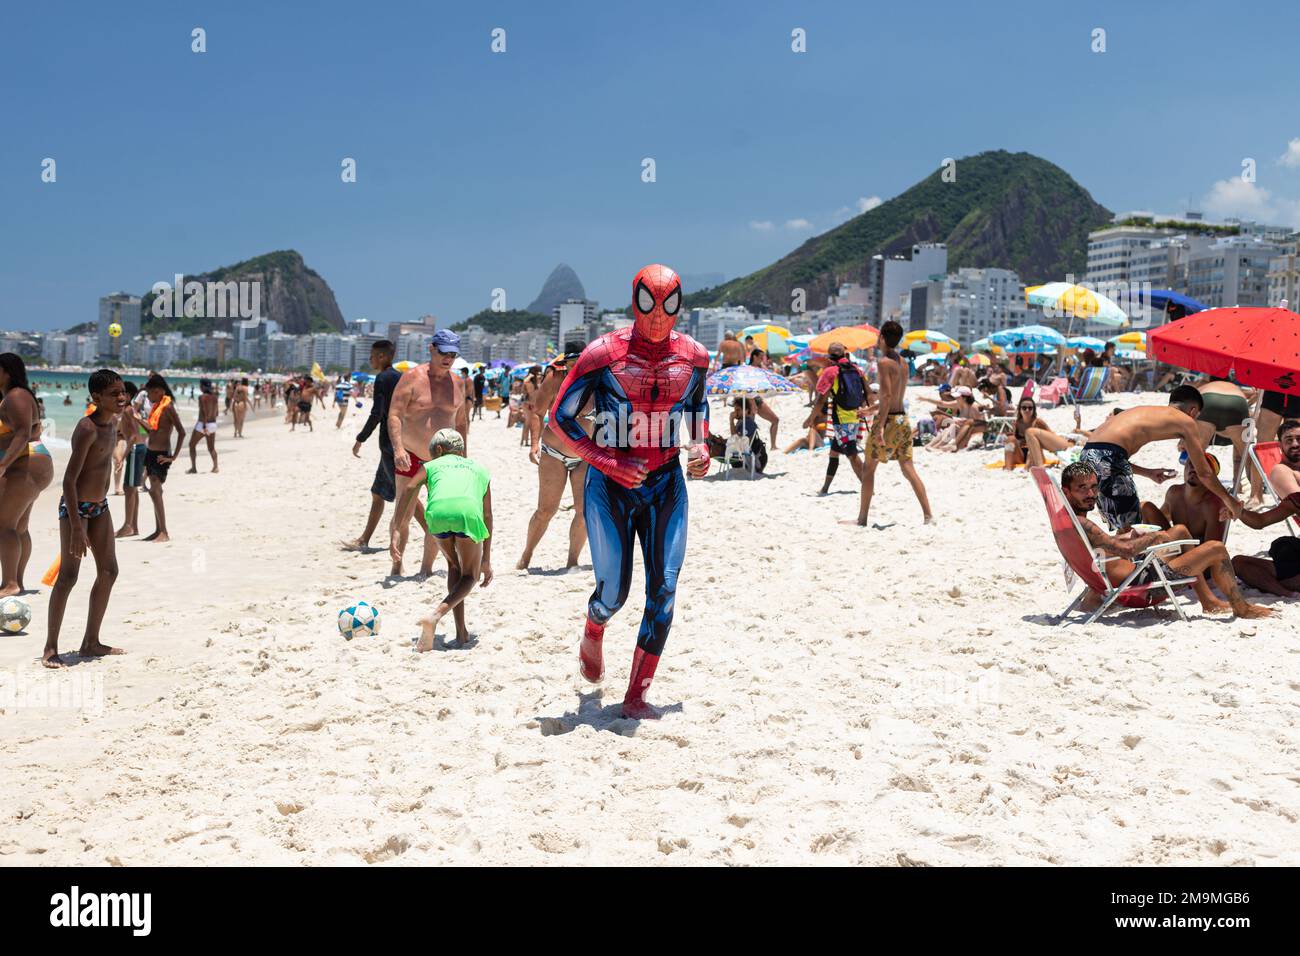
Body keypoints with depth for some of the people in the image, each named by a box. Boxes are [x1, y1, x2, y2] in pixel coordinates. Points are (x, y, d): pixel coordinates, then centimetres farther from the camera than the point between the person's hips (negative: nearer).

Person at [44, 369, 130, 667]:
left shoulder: (112, 423, 5)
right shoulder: (87, 429, -22)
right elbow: (69, 479, -25)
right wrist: (76, 527, -28)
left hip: (99, 506, 9)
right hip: (75, 506, -9)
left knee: (108, 571, 11)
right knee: (68, 576, -8)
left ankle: (91, 642, 21)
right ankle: (50, 648, 0)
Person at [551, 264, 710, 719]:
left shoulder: (694, 356, 0)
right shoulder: (603, 354, -12)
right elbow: (561, 415, -5)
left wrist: (701, 446, 1)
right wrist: (606, 462, -15)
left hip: (667, 484, 3)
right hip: (611, 486, -3)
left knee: (664, 589, -5)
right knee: (613, 592, 0)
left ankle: (636, 695, 7)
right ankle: (593, 634, 39)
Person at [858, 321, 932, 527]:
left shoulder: (884, 361, -13)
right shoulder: (902, 362, 12)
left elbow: (887, 395, -20)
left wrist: (880, 426, -23)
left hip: (889, 419, -7)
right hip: (903, 419, 7)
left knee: (869, 468, 4)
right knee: (908, 469, 6)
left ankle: (862, 519, 8)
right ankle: (928, 516, -1)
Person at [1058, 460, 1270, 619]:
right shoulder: (1079, 523, -27)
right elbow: (1126, 550, -34)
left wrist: (1126, 536, 12)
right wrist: (1155, 536, -15)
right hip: (1139, 584, -11)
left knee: (1180, 531, 28)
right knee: (1216, 549, -2)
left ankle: (1208, 600, 33)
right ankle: (1241, 608, 23)